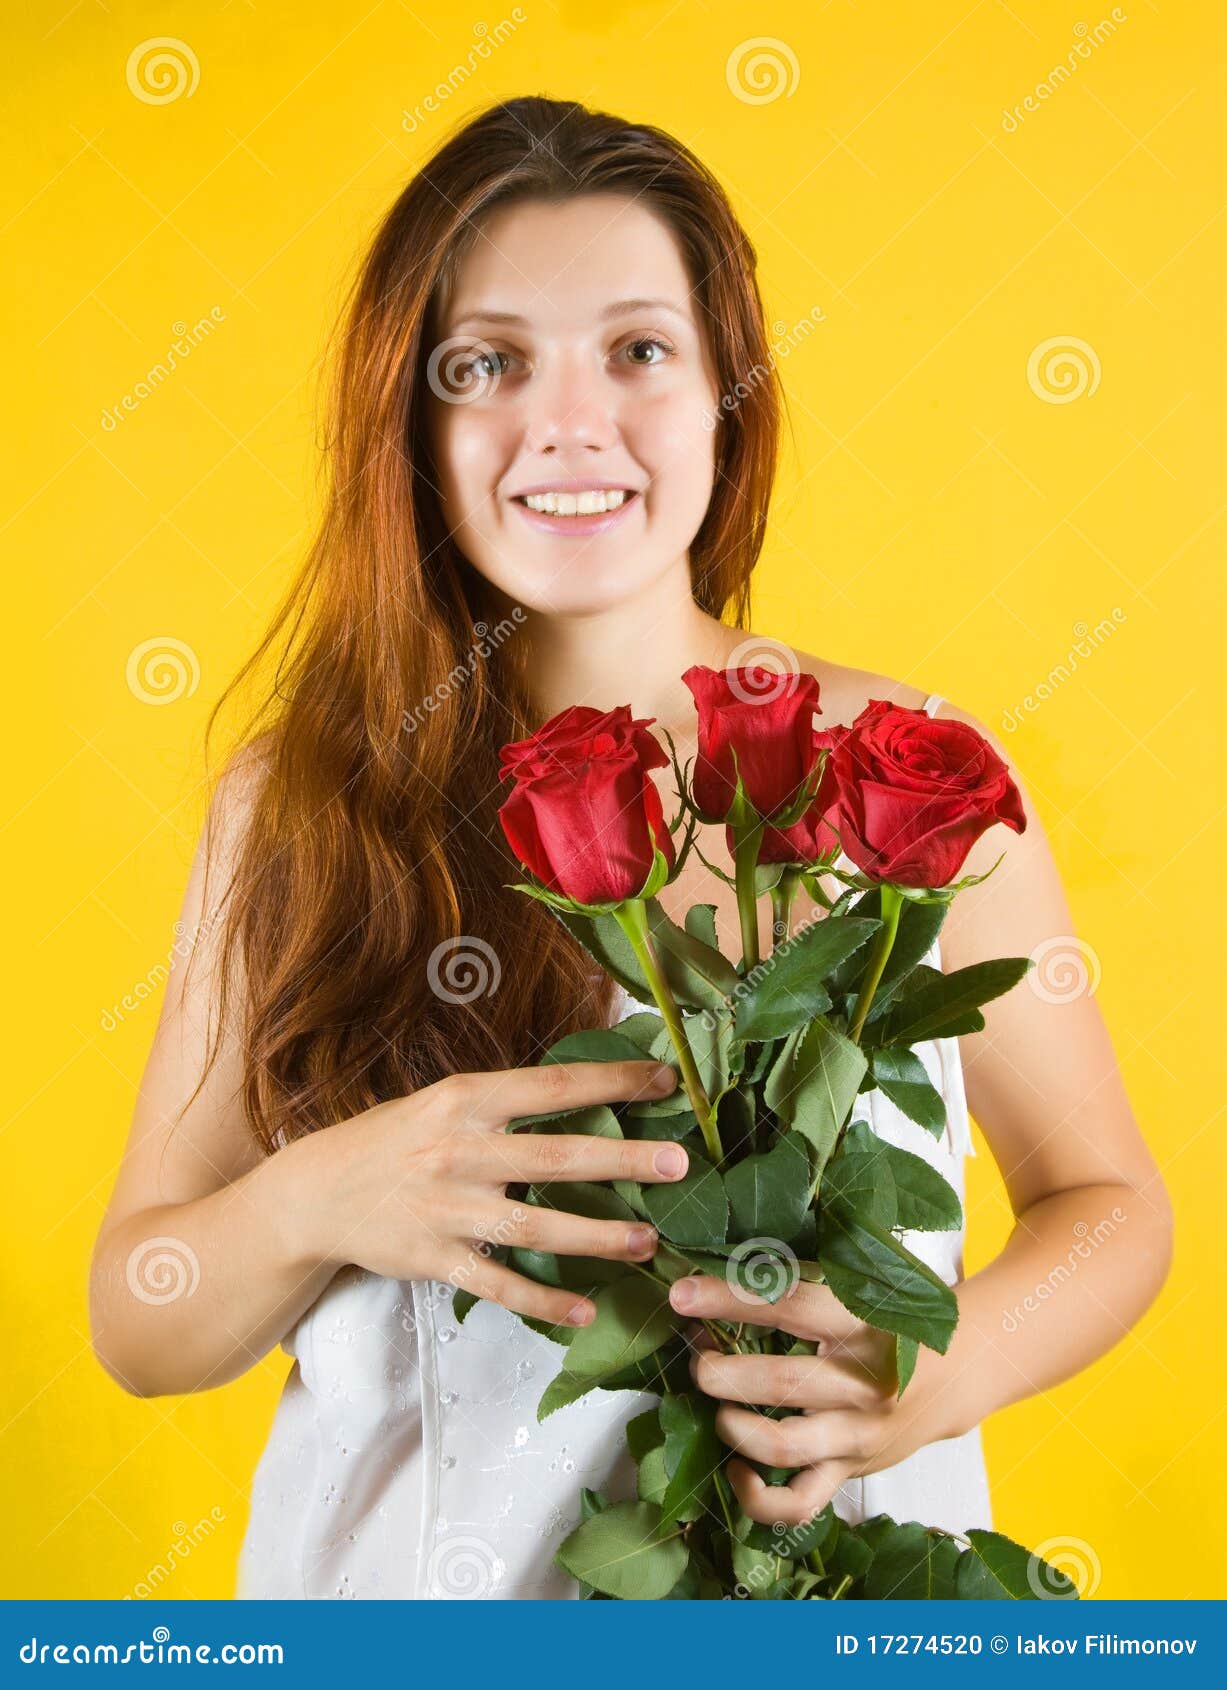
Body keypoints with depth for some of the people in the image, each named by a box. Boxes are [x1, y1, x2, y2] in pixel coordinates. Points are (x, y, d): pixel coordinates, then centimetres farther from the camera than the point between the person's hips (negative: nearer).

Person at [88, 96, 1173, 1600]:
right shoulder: (290, 803, -10)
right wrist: (315, 1201, -27)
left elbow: (1103, 1196, -2)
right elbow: (137, 1323, -6)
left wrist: (947, 1366, -21)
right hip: (392, 1566, 1)